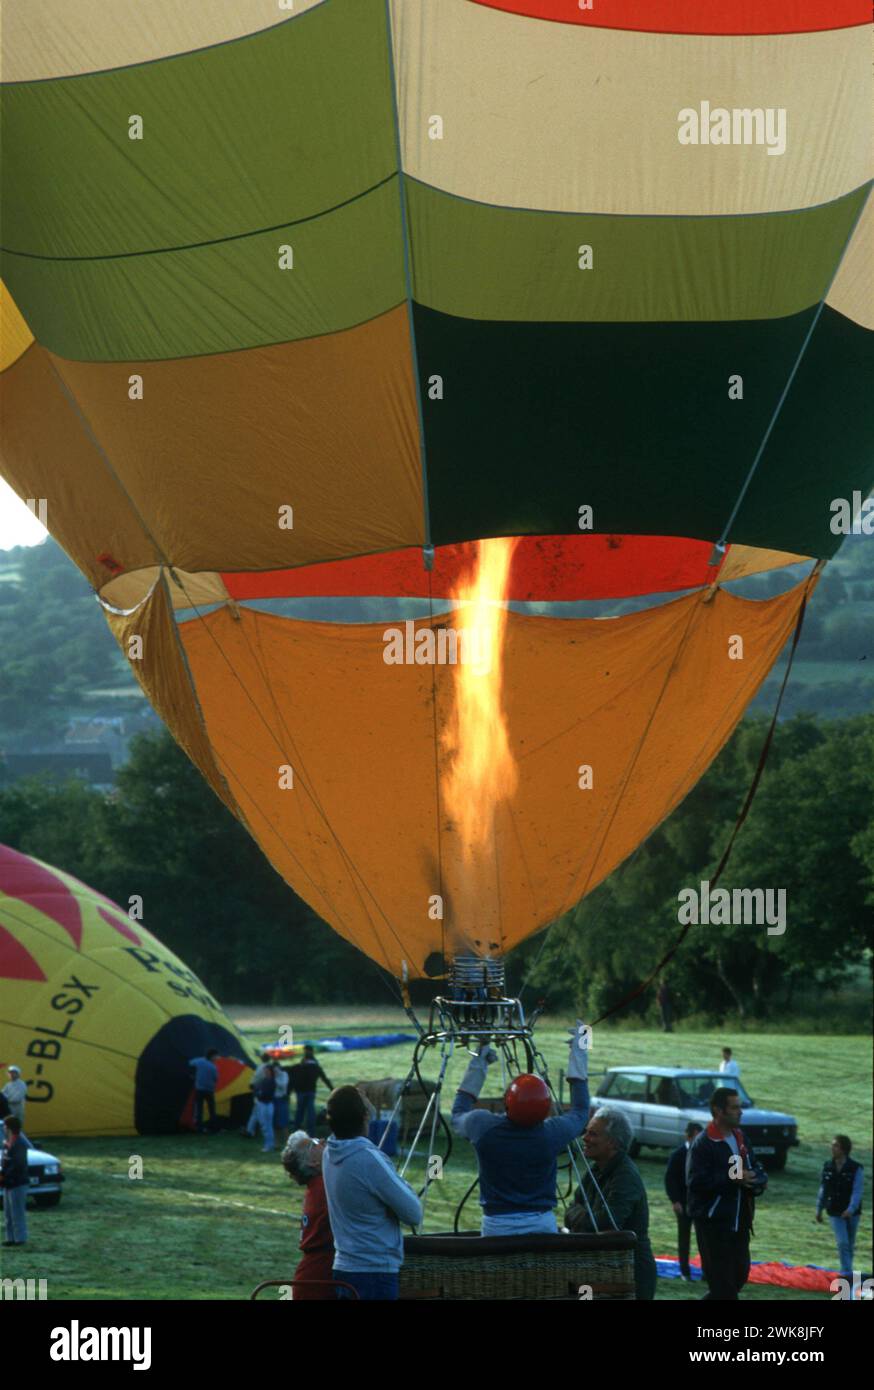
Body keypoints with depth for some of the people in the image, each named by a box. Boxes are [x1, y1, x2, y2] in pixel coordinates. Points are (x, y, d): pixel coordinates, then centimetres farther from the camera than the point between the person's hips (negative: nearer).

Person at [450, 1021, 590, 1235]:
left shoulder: (484, 1127, -7)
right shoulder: (551, 1134, -6)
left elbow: (458, 1115, 18)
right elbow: (580, 1111, 16)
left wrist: (477, 1067, 22)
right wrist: (579, 1055, 23)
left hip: (497, 1225, 0)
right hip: (542, 1224, 0)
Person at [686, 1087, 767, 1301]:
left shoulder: (740, 1138, 12)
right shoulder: (703, 1143, -13)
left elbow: (758, 1171, 16)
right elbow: (696, 1181, -22)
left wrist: (756, 1181, -7)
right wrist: (732, 1180, -24)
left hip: (739, 1222, 8)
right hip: (713, 1223, -8)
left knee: (740, 1275, 14)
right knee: (723, 1283, -6)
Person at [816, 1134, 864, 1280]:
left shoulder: (856, 1169, -13)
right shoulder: (828, 1167, -2)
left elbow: (857, 1191, -21)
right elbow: (823, 1190, 8)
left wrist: (851, 1209, -35)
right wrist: (819, 1210, 12)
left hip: (852, 1213, -1)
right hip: (835, 1213, 1)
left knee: (850, 1244, 11)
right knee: (842, 1243, -12)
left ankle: (847, 1272, 28)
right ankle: (847, 1274, -11)